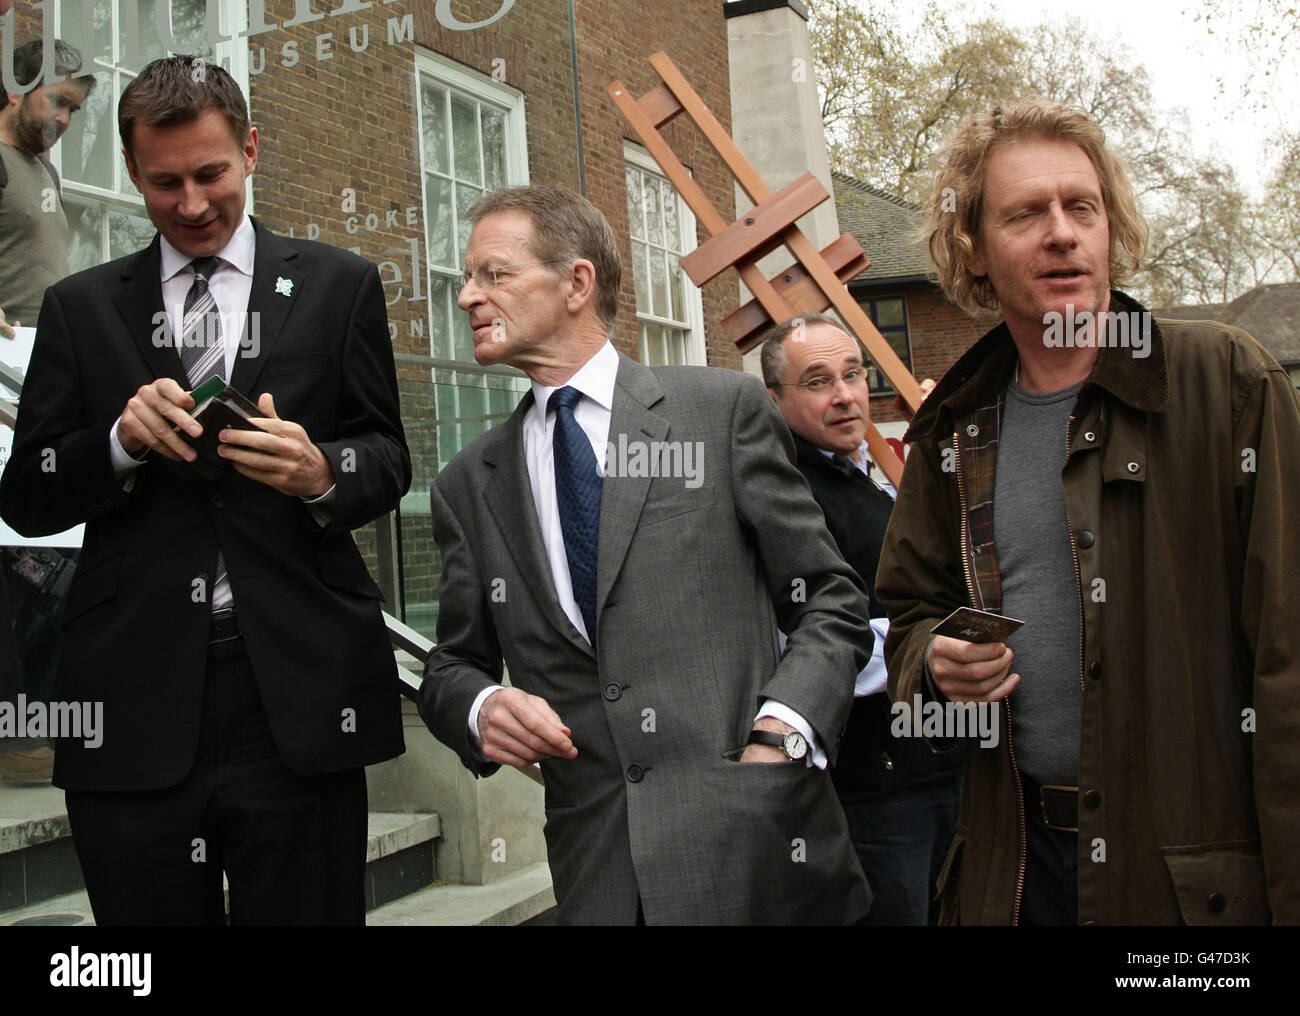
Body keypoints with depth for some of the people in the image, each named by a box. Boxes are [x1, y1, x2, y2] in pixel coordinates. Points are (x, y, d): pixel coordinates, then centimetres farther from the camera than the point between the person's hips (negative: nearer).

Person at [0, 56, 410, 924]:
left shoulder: (339, 286, 9)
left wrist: (321, 473, -14)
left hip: (297, 696, -1)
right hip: (134, 708, 2)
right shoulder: (79, 308, 12)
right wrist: (122, 441, -10)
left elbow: (389, 460, 9)